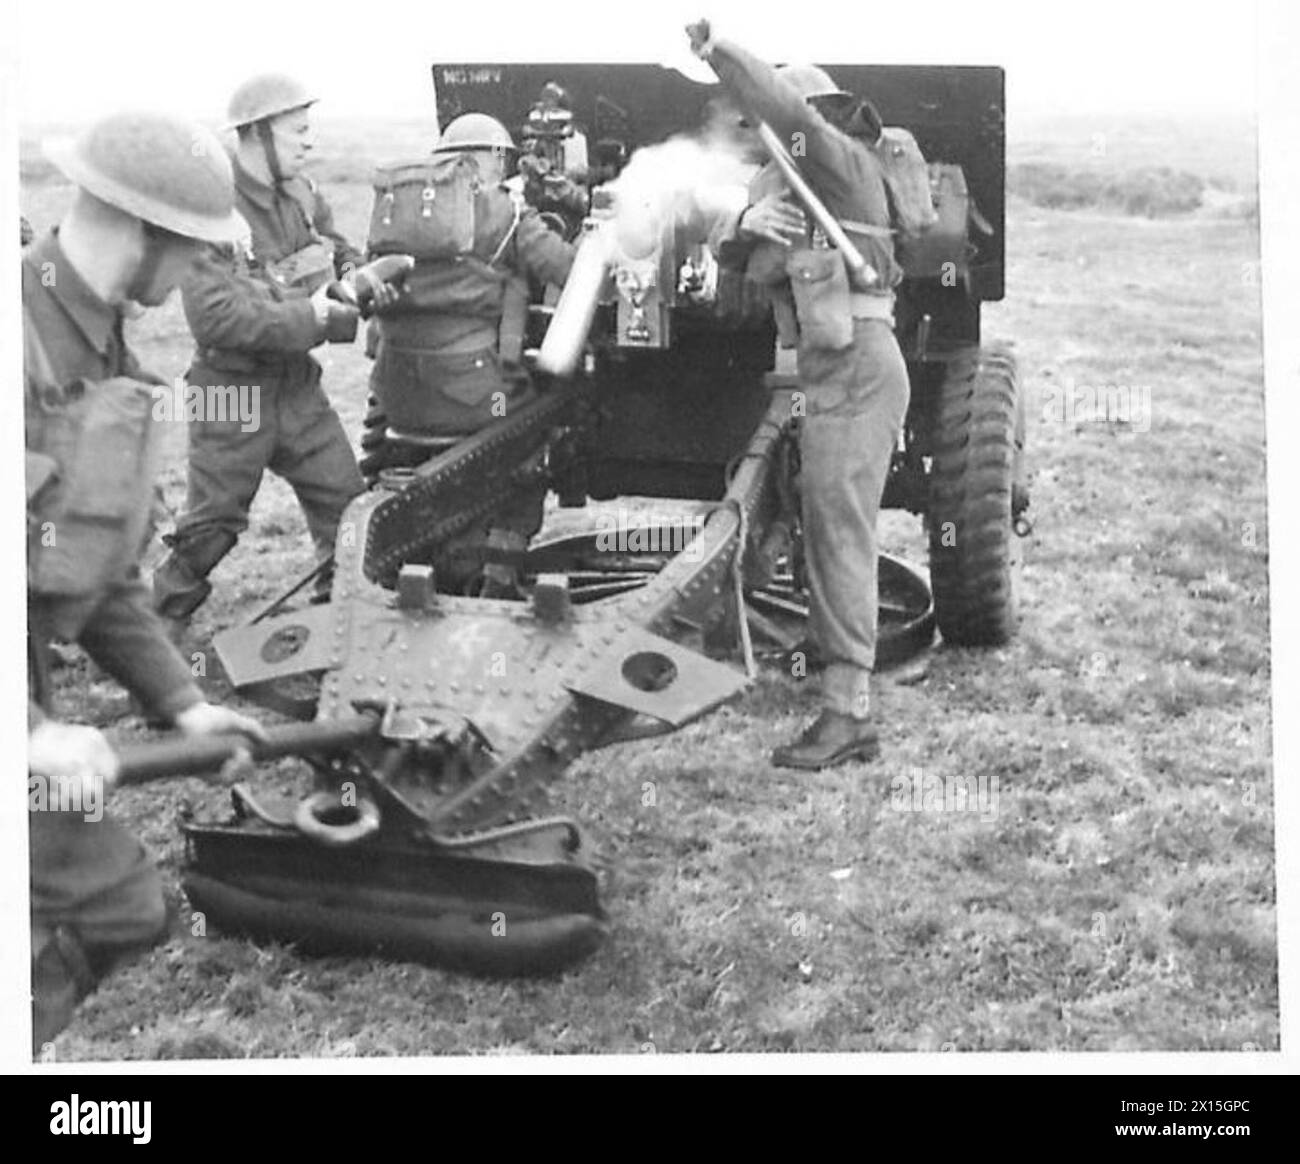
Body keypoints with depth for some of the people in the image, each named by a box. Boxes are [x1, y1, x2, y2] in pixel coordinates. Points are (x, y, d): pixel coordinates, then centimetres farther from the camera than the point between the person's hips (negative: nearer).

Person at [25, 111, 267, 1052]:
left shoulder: (104, 352, 10)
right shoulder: (26, 338, -21)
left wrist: (178, 699, 12)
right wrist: (34, 731, -26)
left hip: (30, 673, 9)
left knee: (124, 909, 8)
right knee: (115, 907, -7)